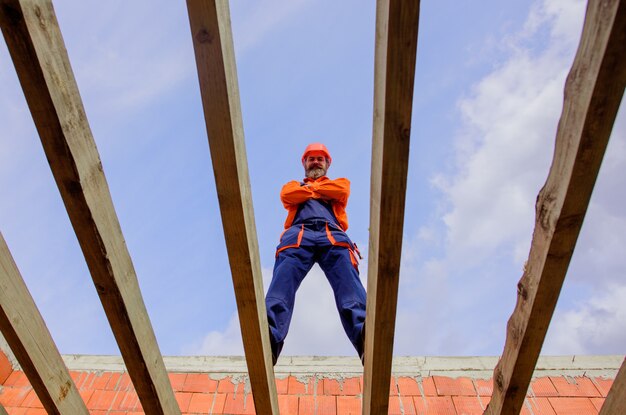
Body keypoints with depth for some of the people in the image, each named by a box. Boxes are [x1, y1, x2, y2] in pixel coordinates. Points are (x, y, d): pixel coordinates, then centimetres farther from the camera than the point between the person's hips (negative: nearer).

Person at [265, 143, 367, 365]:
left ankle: (364, 333, -54)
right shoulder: (293, 184, 41)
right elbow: (287, 195, 13)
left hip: (332, 234, 0)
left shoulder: (339, 182, 40)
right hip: (298, 234, 0)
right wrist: (321, 191, 17)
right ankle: (270, 337, -53)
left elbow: (341, 190, 11)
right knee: (283, 281, -31)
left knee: (348, 282, -31)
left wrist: (309, 189, 20)